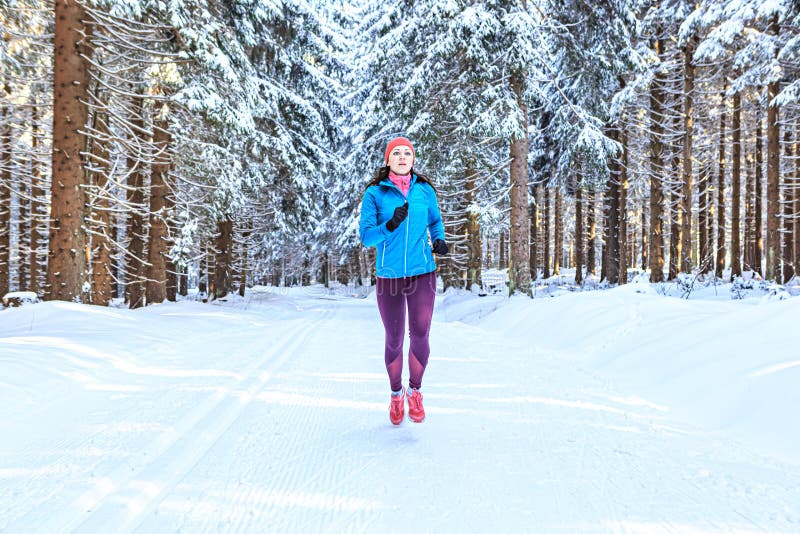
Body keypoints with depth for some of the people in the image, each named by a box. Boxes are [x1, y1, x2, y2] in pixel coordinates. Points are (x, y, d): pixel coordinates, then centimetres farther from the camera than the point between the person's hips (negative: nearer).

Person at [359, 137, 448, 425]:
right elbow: (365, 236, -6)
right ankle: (396, 393, 31)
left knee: (420, 337, 2)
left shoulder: (425, 190, 4)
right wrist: (390, 225, -23)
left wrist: (438, 240, -1)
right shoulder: (375, 193, -2)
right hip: (389, 276, -1)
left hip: (422, 274, 1)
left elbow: (435, 221, 20)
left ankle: (415, 391, 27)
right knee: (394, 341, 8)